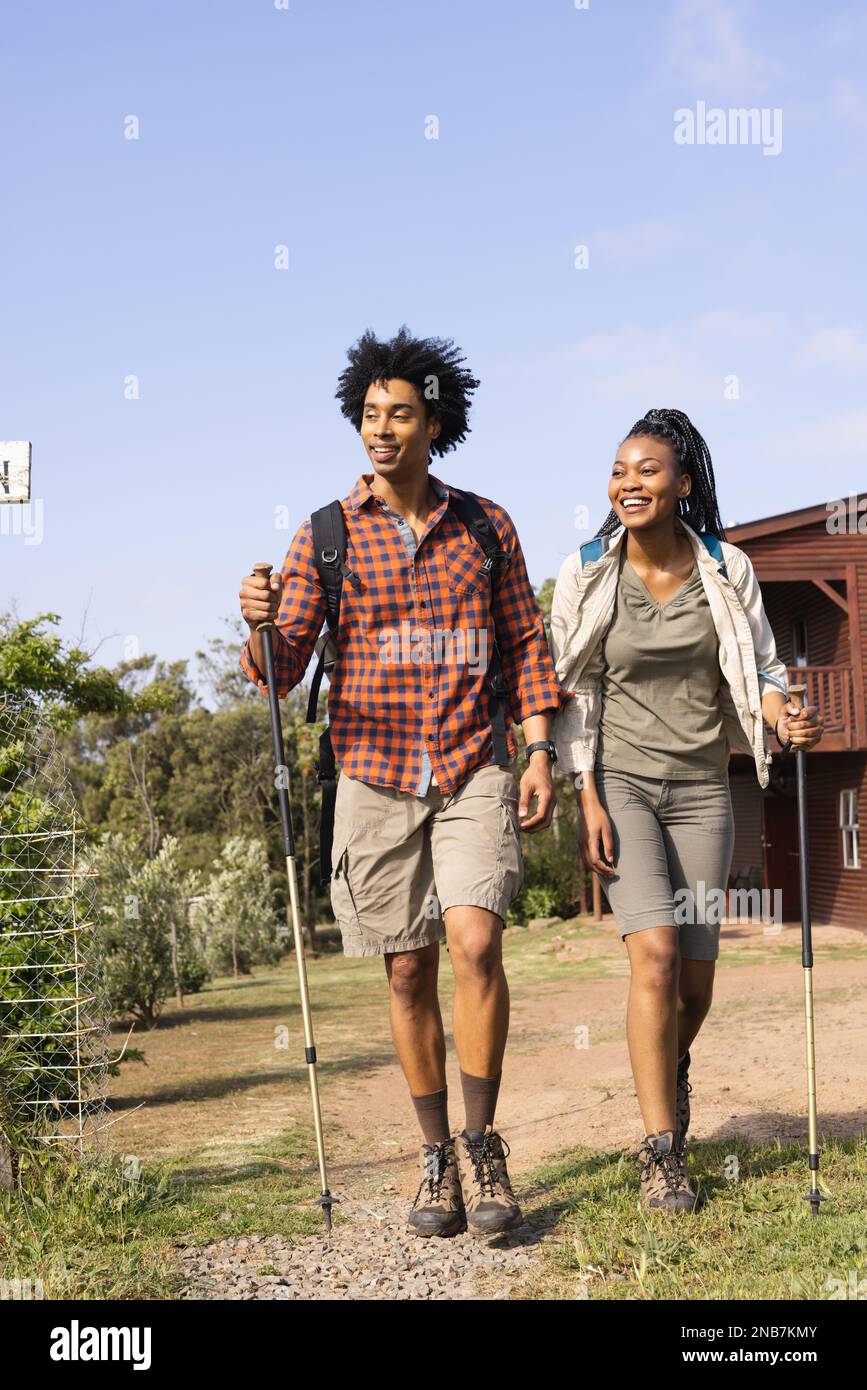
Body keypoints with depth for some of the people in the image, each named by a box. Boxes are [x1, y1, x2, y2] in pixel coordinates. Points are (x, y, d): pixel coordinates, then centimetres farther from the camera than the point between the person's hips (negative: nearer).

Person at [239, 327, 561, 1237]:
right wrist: (260, 625, -24)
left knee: (474, 941, -17)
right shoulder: (326, 535, 2)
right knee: (407, 972, 5)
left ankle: (482, 1146, -1)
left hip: (474, 771, 0)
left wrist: (539, 753, 2)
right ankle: (436, 1161, 19)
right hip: (376, 777, 0)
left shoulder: (486, 527, 7)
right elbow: (281, 672, -2)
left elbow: (526, 644, 12)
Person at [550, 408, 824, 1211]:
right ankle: (660, 1154, -9)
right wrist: (587, 799, -8)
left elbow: (759, 672, 5)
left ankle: (672, 1070, 41)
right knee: (655, 952, -18)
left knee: (696, 973, 5)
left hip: (701, 790, 2)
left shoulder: (727, 571, -1)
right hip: (620, 784, -2)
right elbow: (572, 694, -1)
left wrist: (785, 716, -17)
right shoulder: (586, 575, -4)